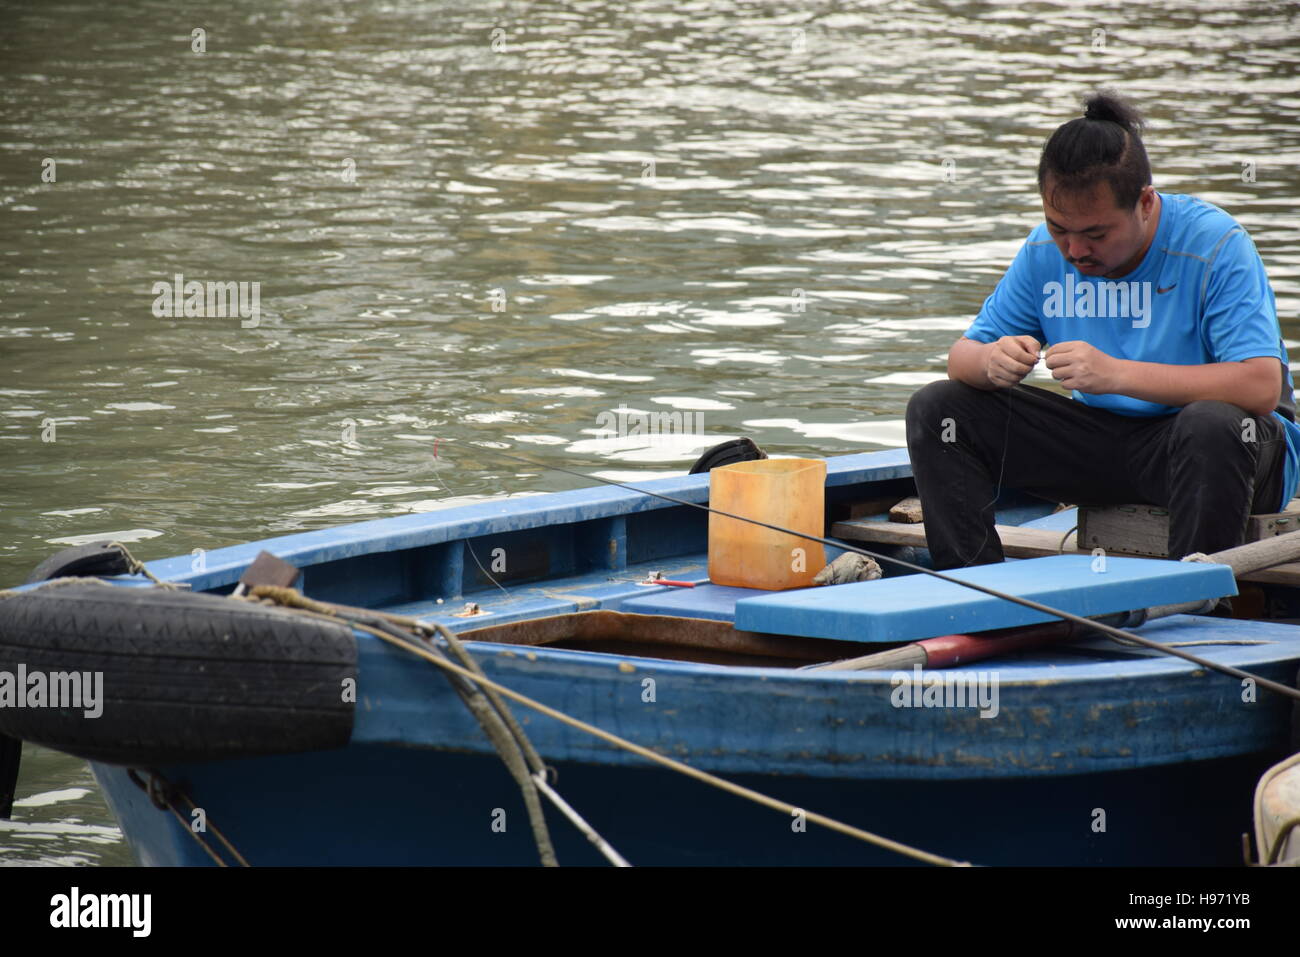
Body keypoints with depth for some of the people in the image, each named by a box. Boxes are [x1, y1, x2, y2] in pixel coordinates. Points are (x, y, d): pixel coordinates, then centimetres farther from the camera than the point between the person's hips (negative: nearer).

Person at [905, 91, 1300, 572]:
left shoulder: (1213, 244, -19)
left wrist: (1117, 373, -36)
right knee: (935, 408, -6)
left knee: (1211, 424, -41)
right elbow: (962, 357, 3)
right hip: (1104, 435, 5)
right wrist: (992, 361, -24)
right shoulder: (1046, 249, -3)